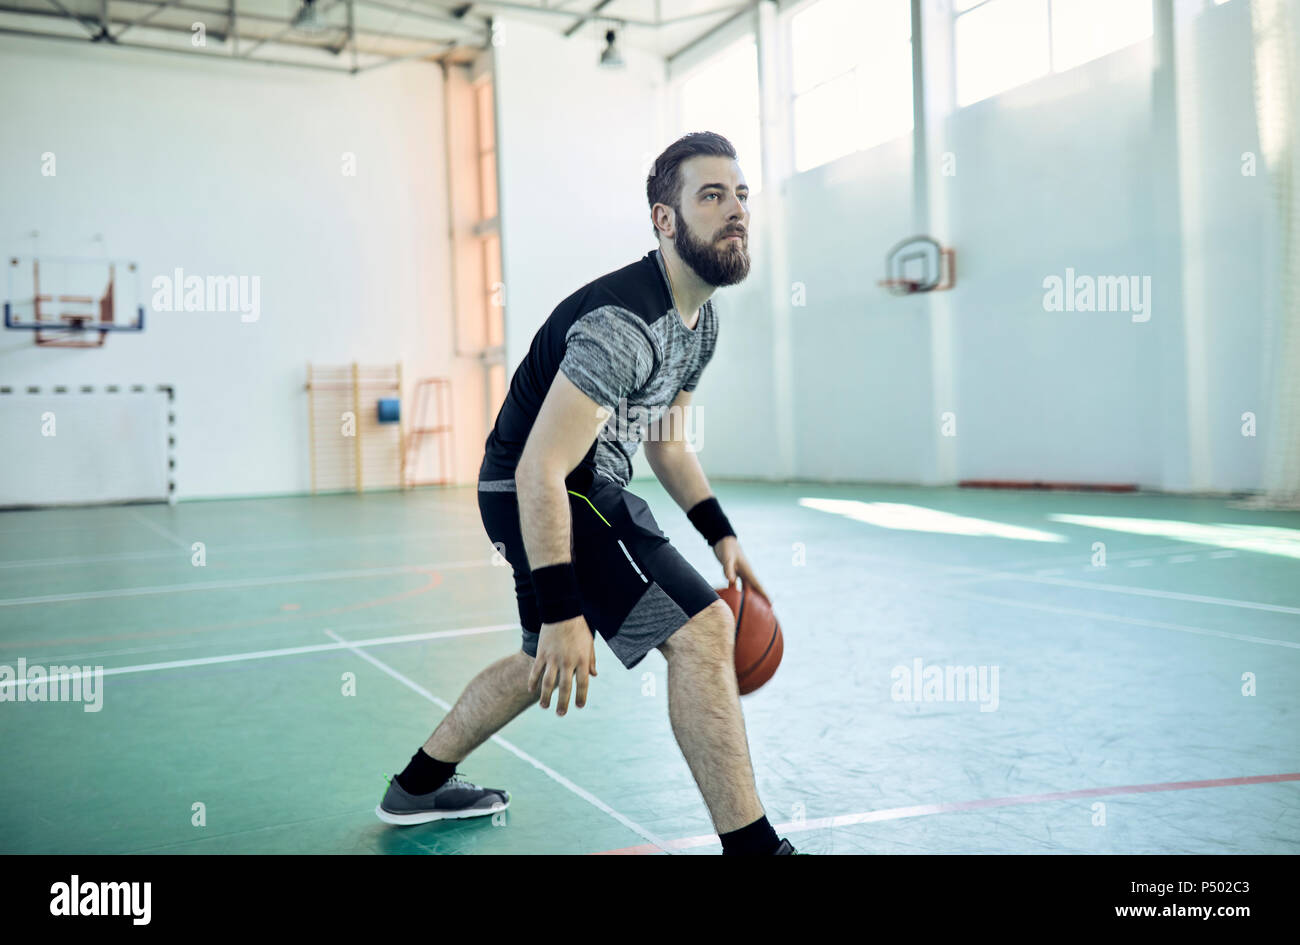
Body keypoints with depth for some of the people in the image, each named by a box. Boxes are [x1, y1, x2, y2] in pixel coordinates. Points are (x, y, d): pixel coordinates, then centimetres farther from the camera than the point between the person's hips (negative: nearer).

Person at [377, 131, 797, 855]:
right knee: (702, 631, -17)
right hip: (535, 494, -11)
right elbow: (538, 472, -29)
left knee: (548, 661, 25)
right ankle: (750, 844, -5)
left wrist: (722, 536, 9)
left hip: (589, 490, 11)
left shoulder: (701, 318, 5)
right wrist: (563, 611, -29)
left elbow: (666, 441, 17)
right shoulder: (624, 322, -26)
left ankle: (420, 786, 43)